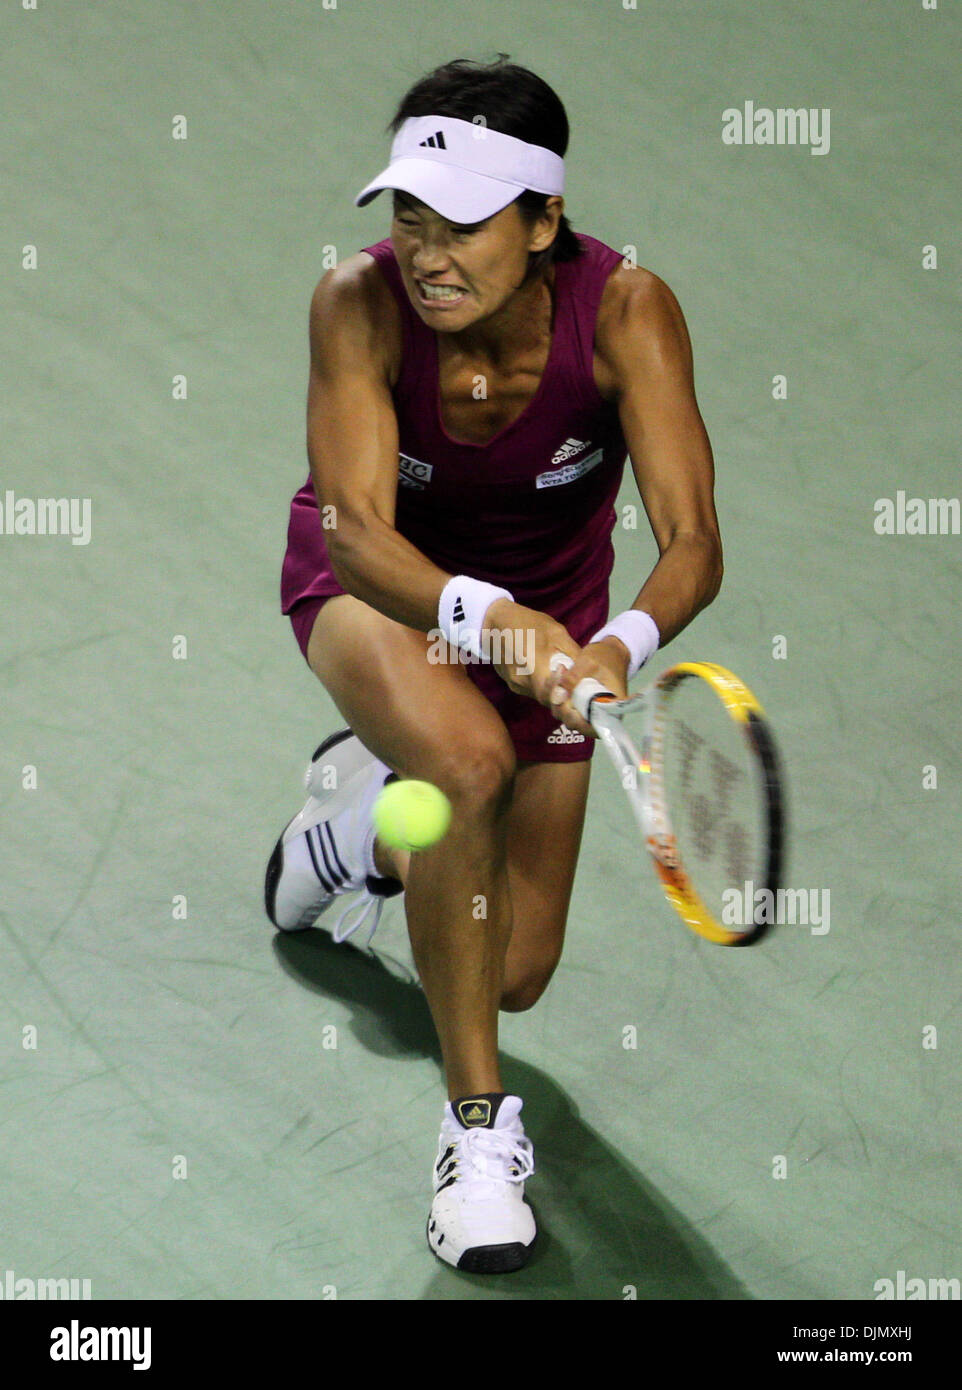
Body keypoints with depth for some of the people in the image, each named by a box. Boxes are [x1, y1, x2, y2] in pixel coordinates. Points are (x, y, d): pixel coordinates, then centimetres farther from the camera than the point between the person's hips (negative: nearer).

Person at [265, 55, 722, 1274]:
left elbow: (692, 543, -37)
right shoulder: (360, 304, -32)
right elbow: (355, 529, -40)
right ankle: (476, 1124, -22)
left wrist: (621, 647, -59)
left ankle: (369, 819, 41)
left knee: (515, 975, 7)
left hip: (548, 605, 2)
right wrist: (483, 617, -60)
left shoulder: (624, 312, -31)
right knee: (469, 760, -38)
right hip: (378, 583, -2)